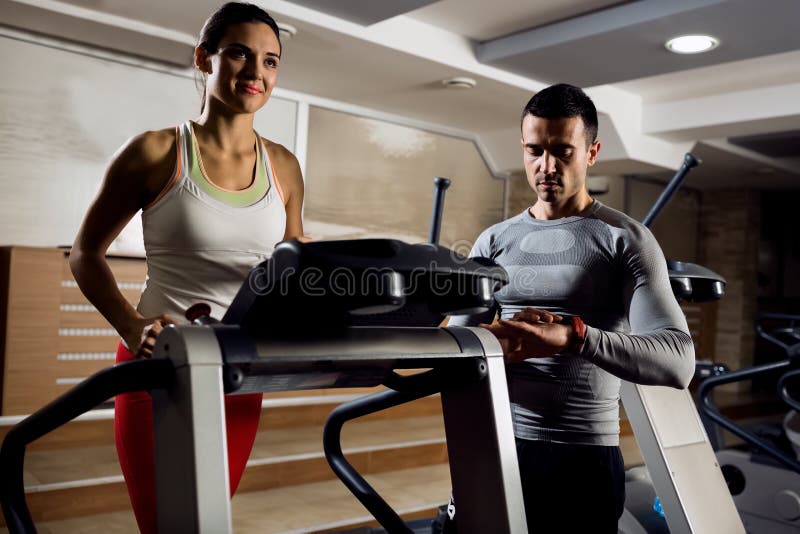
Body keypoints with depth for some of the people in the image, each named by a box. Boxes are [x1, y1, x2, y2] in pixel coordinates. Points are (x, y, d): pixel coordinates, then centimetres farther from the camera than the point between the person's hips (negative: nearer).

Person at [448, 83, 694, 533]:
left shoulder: (626, 240, -4)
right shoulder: (494, 242, 8)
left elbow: (678, 360, -16)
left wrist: (575, 337, -32)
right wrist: (498, 345, -20)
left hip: (584, 458, -3)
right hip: (494, 448, 3)